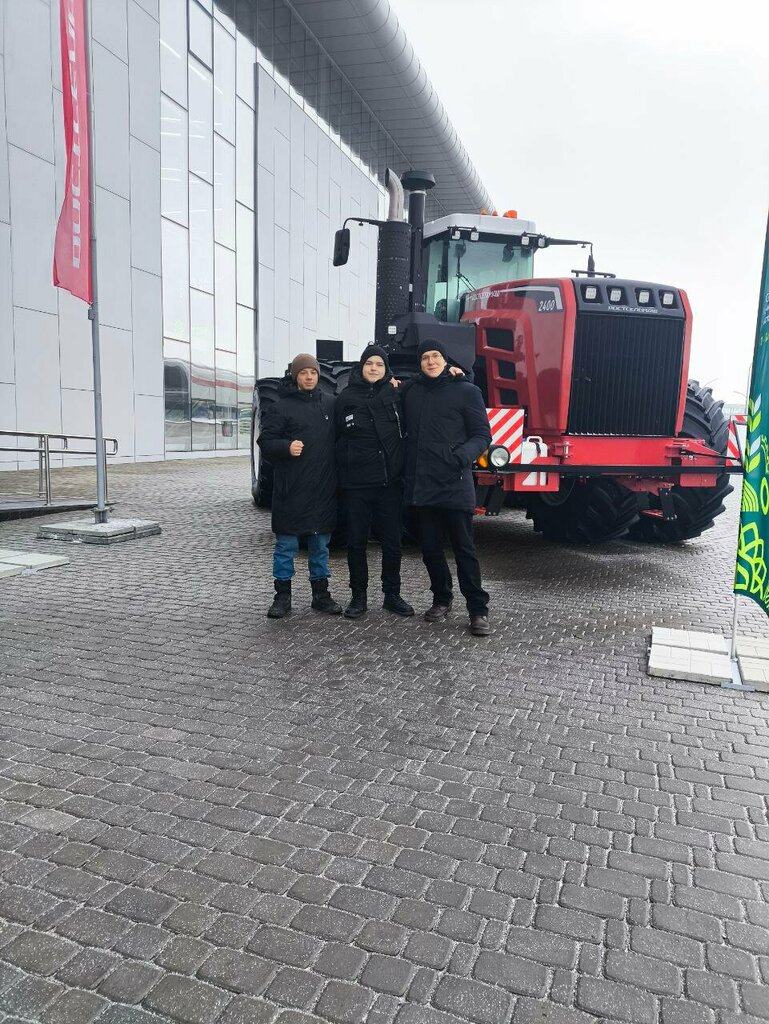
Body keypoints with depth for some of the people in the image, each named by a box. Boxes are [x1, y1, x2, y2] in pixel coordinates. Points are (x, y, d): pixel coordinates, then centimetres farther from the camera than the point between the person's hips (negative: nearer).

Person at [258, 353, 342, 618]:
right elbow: (266, 441, -4)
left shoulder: (330, 404, 10)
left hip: (324, 488, 4)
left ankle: (321, 593, 21)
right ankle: (283, 595, 13)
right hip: (291, 490, -3)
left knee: (321, 544, 11)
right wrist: (286, 446, -21)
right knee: (286, 544, 2)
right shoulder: (283, 406, -1)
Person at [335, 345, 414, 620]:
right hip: (356, 483, -1)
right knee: (356, 542, 6)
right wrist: (342, 473, 4)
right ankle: (359, 597, 19)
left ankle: (392, 595, 22)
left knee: (392, 541, 7)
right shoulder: (346, 398, 4)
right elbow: (337, 438, 8)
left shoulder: (396, 393, 5)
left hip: (390, 481, 1)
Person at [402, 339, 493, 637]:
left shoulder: (466, 391, 0)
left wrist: (464, 455, -20)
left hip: (454, 485, -4)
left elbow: (482, 435, -3)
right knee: (430, 548, 12)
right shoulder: (411, 393, 13)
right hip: (421, 485, 4)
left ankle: (478, 610, 6)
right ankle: (441, 599, 29)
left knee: (464, 548, -1)